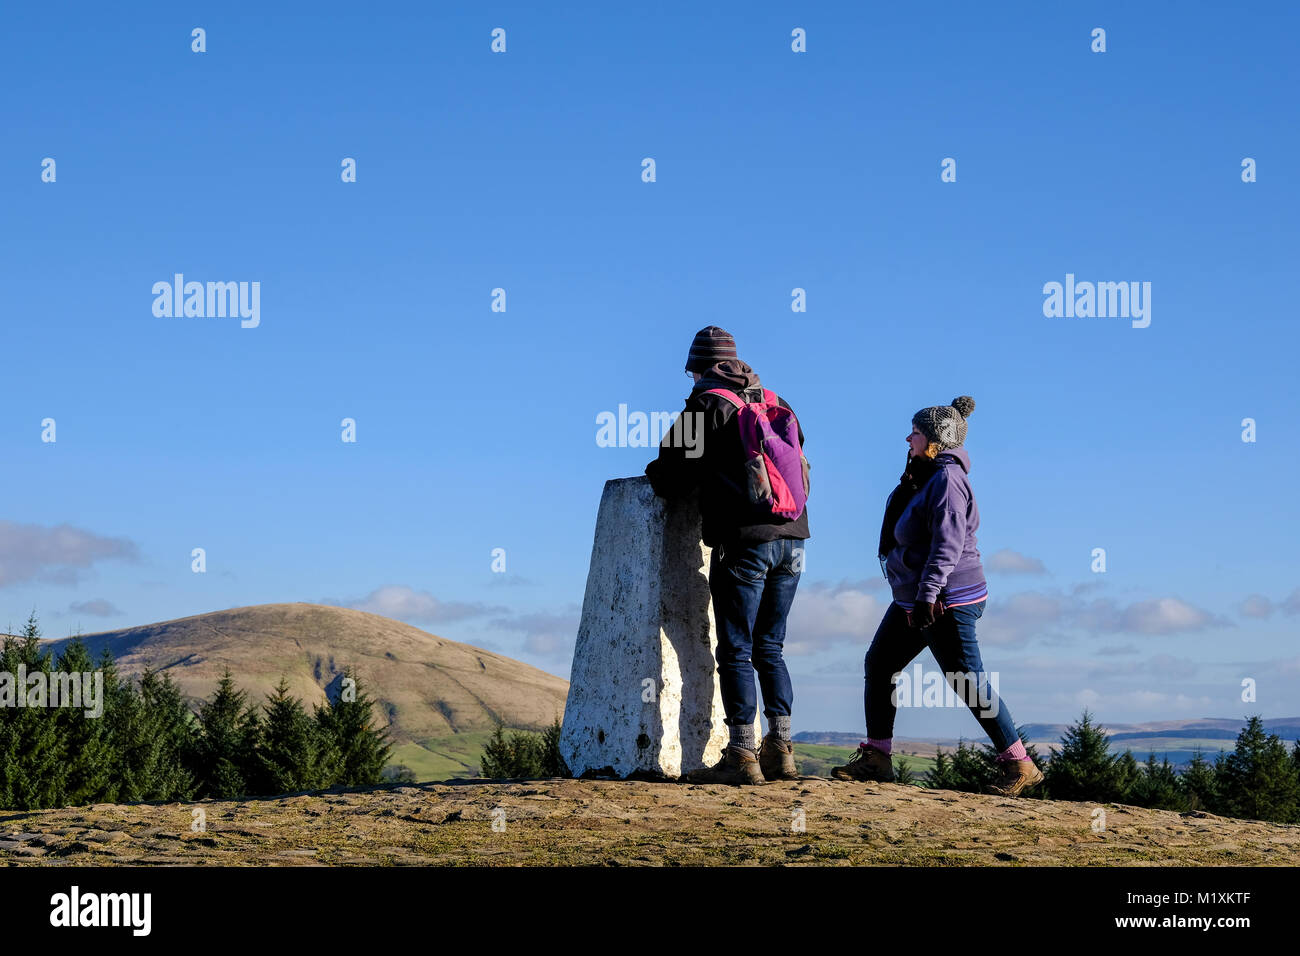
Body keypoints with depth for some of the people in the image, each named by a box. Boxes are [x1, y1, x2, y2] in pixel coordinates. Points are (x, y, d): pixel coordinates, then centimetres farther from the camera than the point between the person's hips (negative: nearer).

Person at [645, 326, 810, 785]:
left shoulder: (706, 406, -2)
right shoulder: (777, 404, 16)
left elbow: (670, 480, -5)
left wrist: (656, 469, 18)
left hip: (743, 543, -6)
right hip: (791, 539, 6)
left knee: (736, 651, -2)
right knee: (769, 648, 13)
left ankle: (741, 756, -4)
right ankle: (781, 751, 10)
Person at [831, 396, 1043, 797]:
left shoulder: (947, 479, -16)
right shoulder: (923, 478, 16)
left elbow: (948, 541, -25)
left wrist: (928, 592, -30)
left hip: (947, 602, -11)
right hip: (912, 600, 11)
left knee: (968, 681, -7)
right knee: (878, 665, 10)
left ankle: (1019, 765, 0)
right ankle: (876, 758, 14)